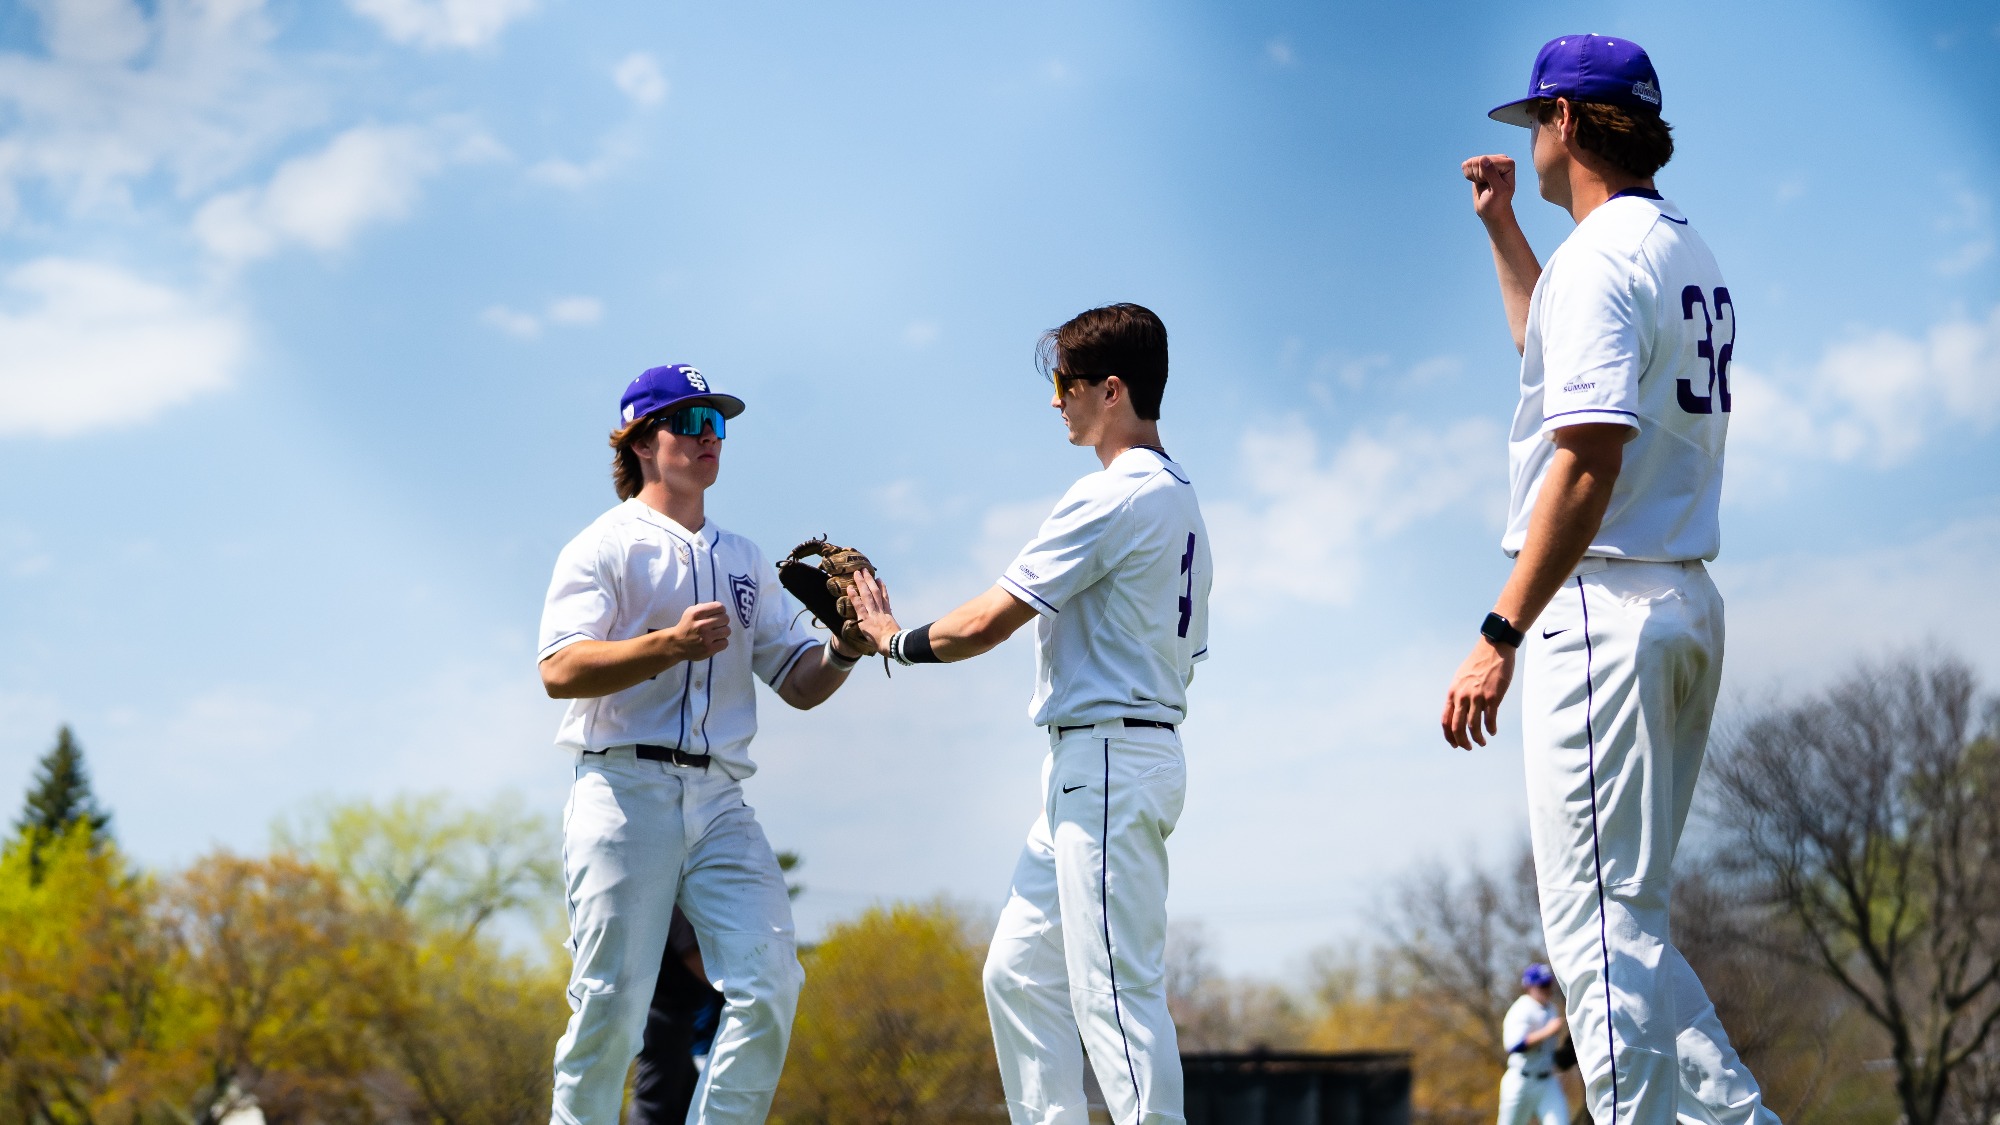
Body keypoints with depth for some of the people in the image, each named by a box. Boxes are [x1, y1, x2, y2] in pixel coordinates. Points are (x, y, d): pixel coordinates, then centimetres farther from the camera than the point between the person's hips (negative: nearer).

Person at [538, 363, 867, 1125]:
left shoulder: (743, 561, 23)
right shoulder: (606, 547, 5)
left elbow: (798, 684, 19)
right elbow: (561, 670, -10)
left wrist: (844, 648, -2)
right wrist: (670, 645, -24)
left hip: (720, 802, 5)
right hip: (625, 791, -5)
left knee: (770, 982, -11)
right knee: (612, 1003, -8)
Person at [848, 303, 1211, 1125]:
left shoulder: (1114, 495, -14)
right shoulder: (1178, 497, 18)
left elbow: (988, 622, -15)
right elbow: (1184, 647, 21)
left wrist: (895, 639, 2)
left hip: (1108, 762, -11)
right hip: (1090, 773, 11)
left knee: (1115, 987, -12)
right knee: (1020, 972, 13)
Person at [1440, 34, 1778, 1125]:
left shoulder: (1603, 253, -12)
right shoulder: (1686, 252, 18)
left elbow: (1589, 458, -23)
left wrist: (1500, 635, -25)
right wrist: (1500, 228, 36)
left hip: (1604, 603, -10)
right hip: (1688, 604, 10)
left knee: (1599, 924, -10)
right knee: (1626, 916, 15)